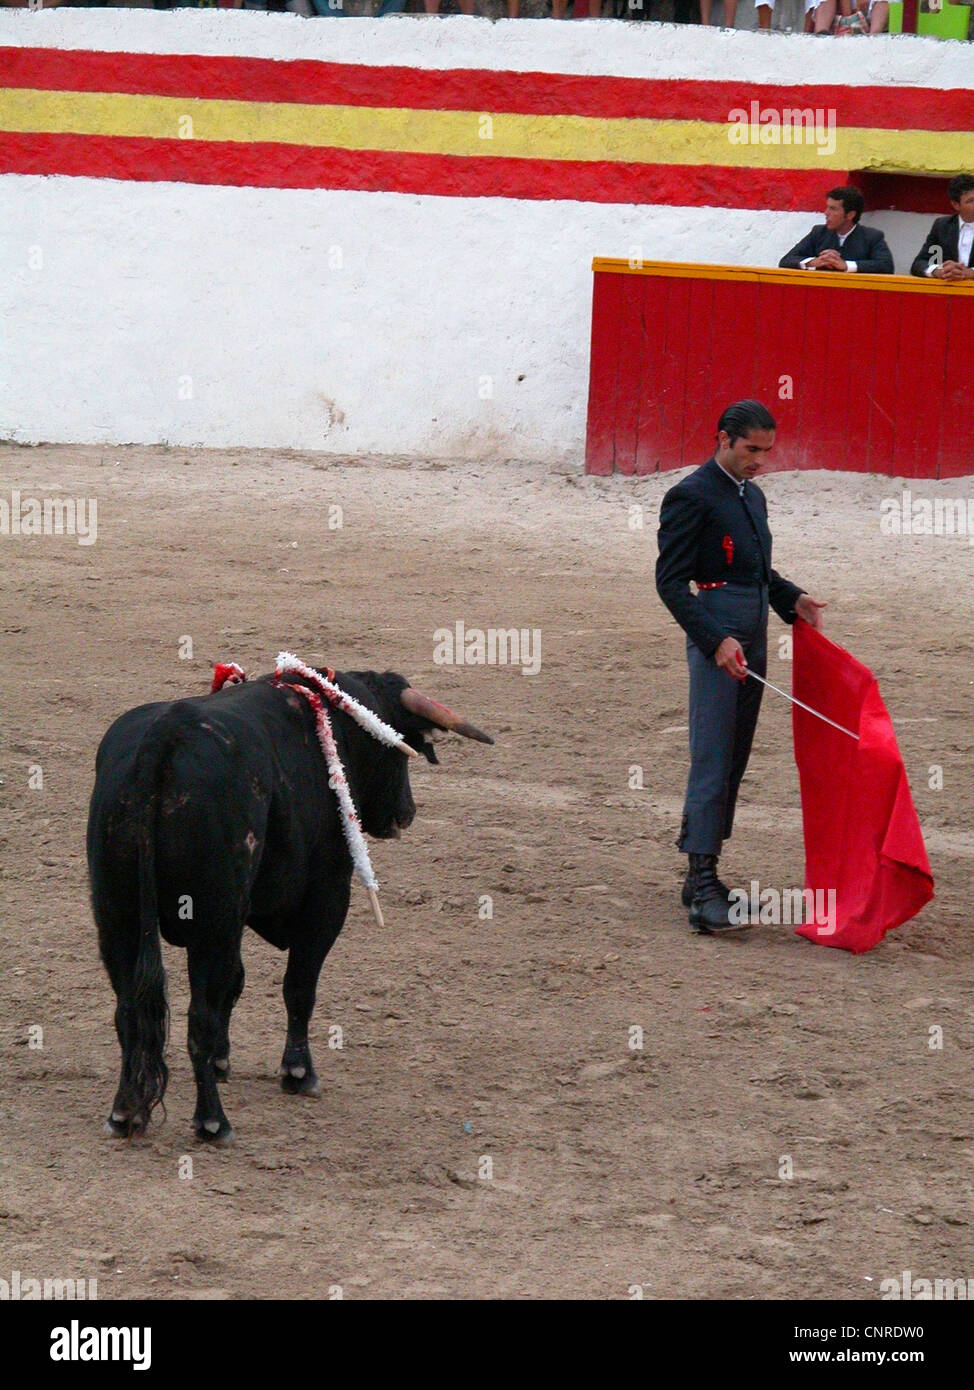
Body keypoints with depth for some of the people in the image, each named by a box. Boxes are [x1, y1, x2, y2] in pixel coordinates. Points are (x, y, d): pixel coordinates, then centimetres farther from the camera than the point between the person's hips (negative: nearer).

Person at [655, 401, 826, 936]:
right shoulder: (692, 497, -9)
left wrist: (793, 598, 9)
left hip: (751, 640, 9)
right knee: (712, 760, -11)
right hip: (717, 638, -9)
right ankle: (703, 884, -14)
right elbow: (670, 581, -13)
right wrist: (717, 640, -20)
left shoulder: (752, 496, 17)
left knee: (733, 760, 10)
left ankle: (702, 876, 15)